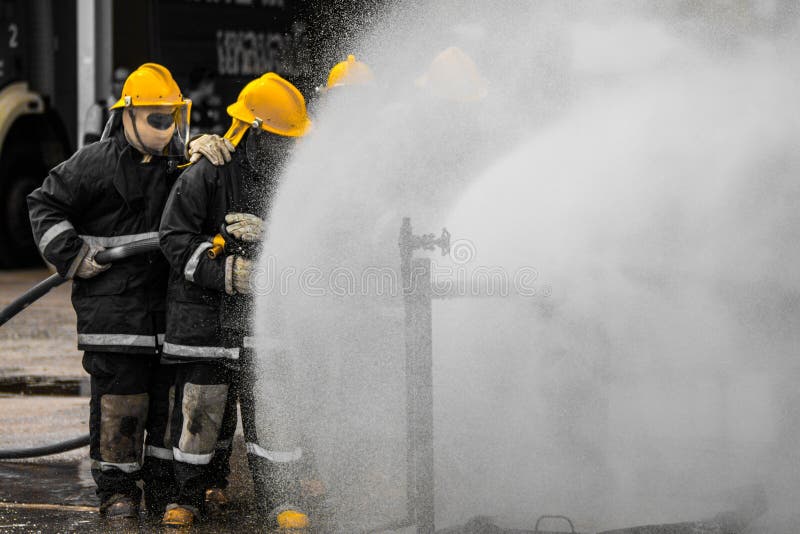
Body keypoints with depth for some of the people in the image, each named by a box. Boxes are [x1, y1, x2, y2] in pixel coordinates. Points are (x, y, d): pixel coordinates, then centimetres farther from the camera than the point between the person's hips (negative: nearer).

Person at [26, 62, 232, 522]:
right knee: (119, 398, -2)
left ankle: (167, 483, 19)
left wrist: (202, 148, -17)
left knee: (173, 394, 8)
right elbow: (46, 205, 4)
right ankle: (118, 488, 8)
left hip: (171, 303, 4)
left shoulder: (178, 159, 12)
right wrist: (71, 255, -4)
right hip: (113, 307, -4)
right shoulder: (97, 164, -1)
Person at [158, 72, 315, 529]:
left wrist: (266, 235, -13)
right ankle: (190, 497, 21)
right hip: (205, 309, -2)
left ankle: (283, 502, 3)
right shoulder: (206, 176, -7)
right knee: (199, 406, 4)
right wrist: (222, 274, -18)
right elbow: (175, 237, -8)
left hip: (267, 308, 2)